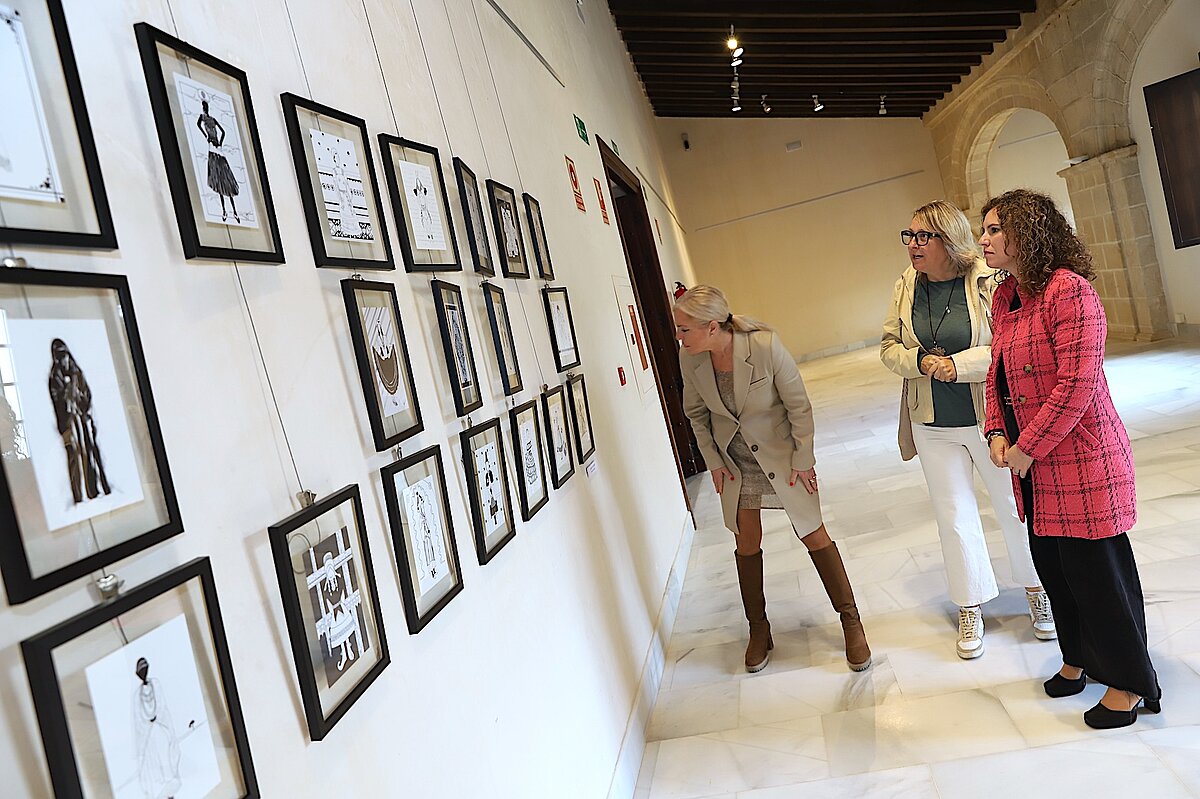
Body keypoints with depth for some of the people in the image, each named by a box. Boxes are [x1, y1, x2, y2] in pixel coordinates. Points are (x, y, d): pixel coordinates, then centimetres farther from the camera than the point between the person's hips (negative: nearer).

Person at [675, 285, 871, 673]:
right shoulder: (689, 359, -17)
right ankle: (759, 629, 27)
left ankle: (851, 621, 19)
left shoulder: (766, 346, -29)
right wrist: (713, 461, 2)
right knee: (747, 541, 9)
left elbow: (799, 404, -17)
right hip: (734, 459, 3)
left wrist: (803, 459, -10)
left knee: (812, 532, 3)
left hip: (781, 452, -3)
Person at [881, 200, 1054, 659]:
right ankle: (970, 609, 28)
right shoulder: (906, 288, -1)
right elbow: (889, 347, 5)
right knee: (953, 515, 11)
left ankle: (1037, 591, 38)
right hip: (934, 427, 4)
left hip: (989, 418, -3)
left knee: (1014, 507, 13)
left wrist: (960, 364, -25)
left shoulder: (988, 282, -15)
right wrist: (920, 361, -14)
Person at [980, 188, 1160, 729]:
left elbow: (1076, 384, -23)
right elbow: (997, 374, 15)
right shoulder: (1004, 299, 8)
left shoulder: (1069, 291, -19)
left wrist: (1028, 447, -18)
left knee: (1096, 570, 4)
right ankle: (1080, 658, 40)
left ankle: (1130, 683, 24)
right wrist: (997, 433, 1)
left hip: (1082, 459, -8)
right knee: (1052, 563, 19)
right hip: (1031, 462, 9)